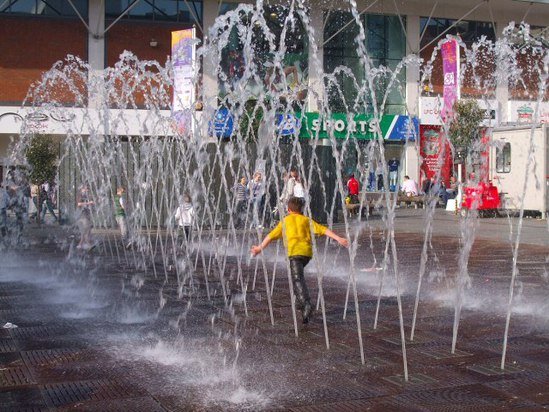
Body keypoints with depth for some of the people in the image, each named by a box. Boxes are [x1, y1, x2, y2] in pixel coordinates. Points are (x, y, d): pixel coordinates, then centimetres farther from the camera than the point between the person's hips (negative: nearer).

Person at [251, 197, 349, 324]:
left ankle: (306, 305, -31)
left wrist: (260, 248, 27)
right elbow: (323, 230, 10)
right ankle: (301, 300, 23)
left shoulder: (285, 221, 17)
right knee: (298, 274, 28)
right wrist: (338, 239, 6)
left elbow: (271, 235, 17)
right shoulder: (307, 220, 20)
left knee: (297, 279, -12)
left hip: (295, 252, -4)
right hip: (307, 252, 4)